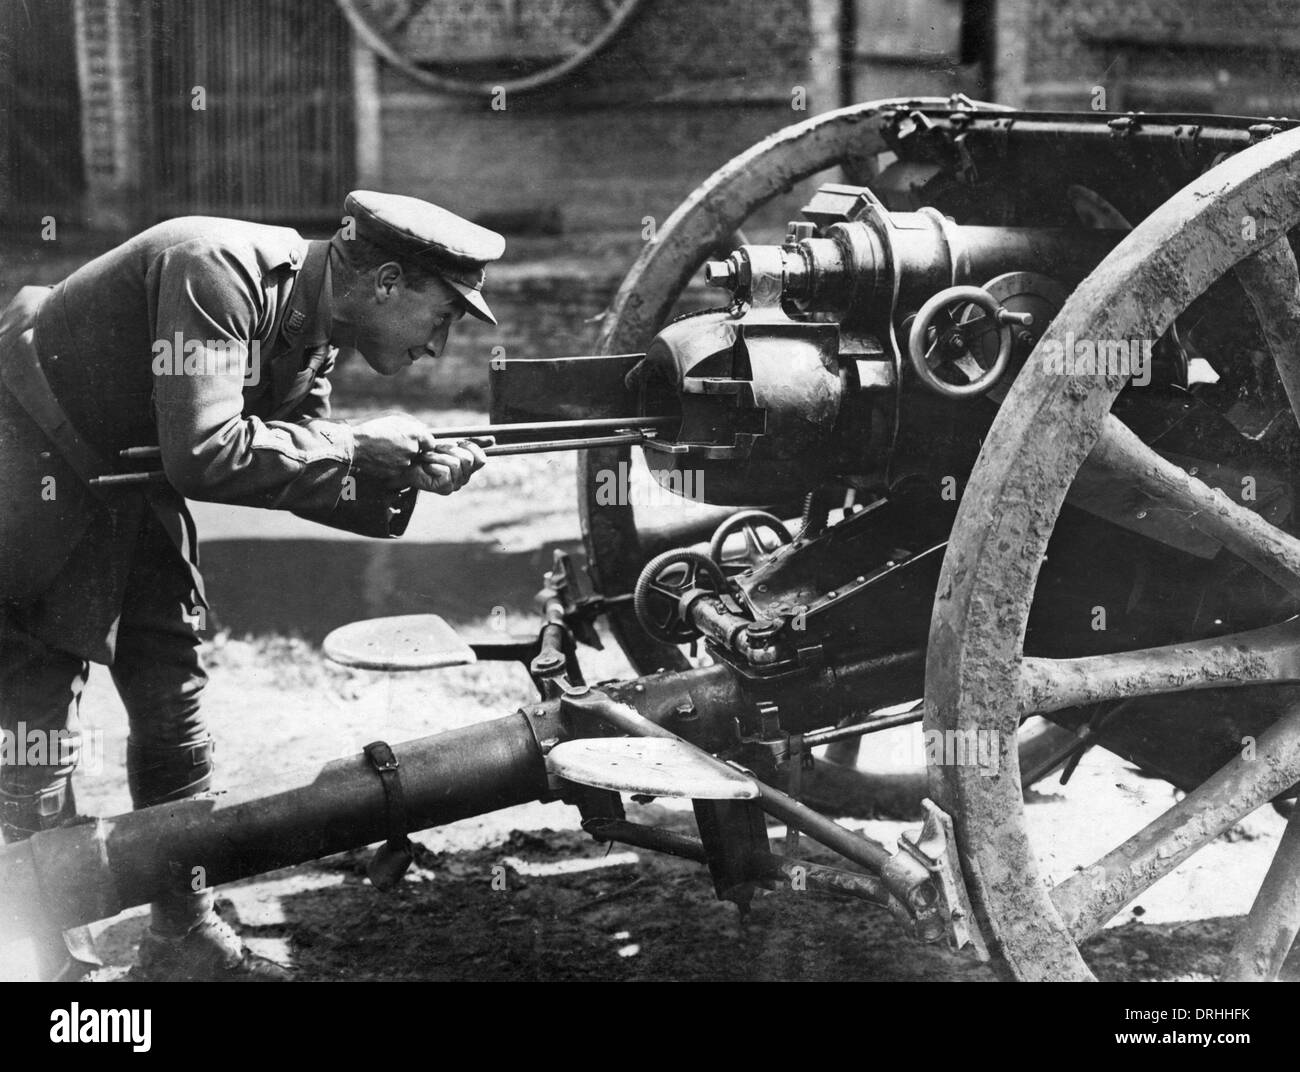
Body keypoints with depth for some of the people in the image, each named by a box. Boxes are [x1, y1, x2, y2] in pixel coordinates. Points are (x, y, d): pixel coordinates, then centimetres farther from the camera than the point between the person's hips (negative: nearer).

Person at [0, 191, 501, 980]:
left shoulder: (309, 323, -2)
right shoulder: (217, 272, -29)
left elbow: (299, 464, 1)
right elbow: (206, 456, -36)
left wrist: (406, 475, -15)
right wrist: (358, 446, -27)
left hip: (127, 484, 9)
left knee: (174, 695, 9)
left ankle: (186, 936, 20)